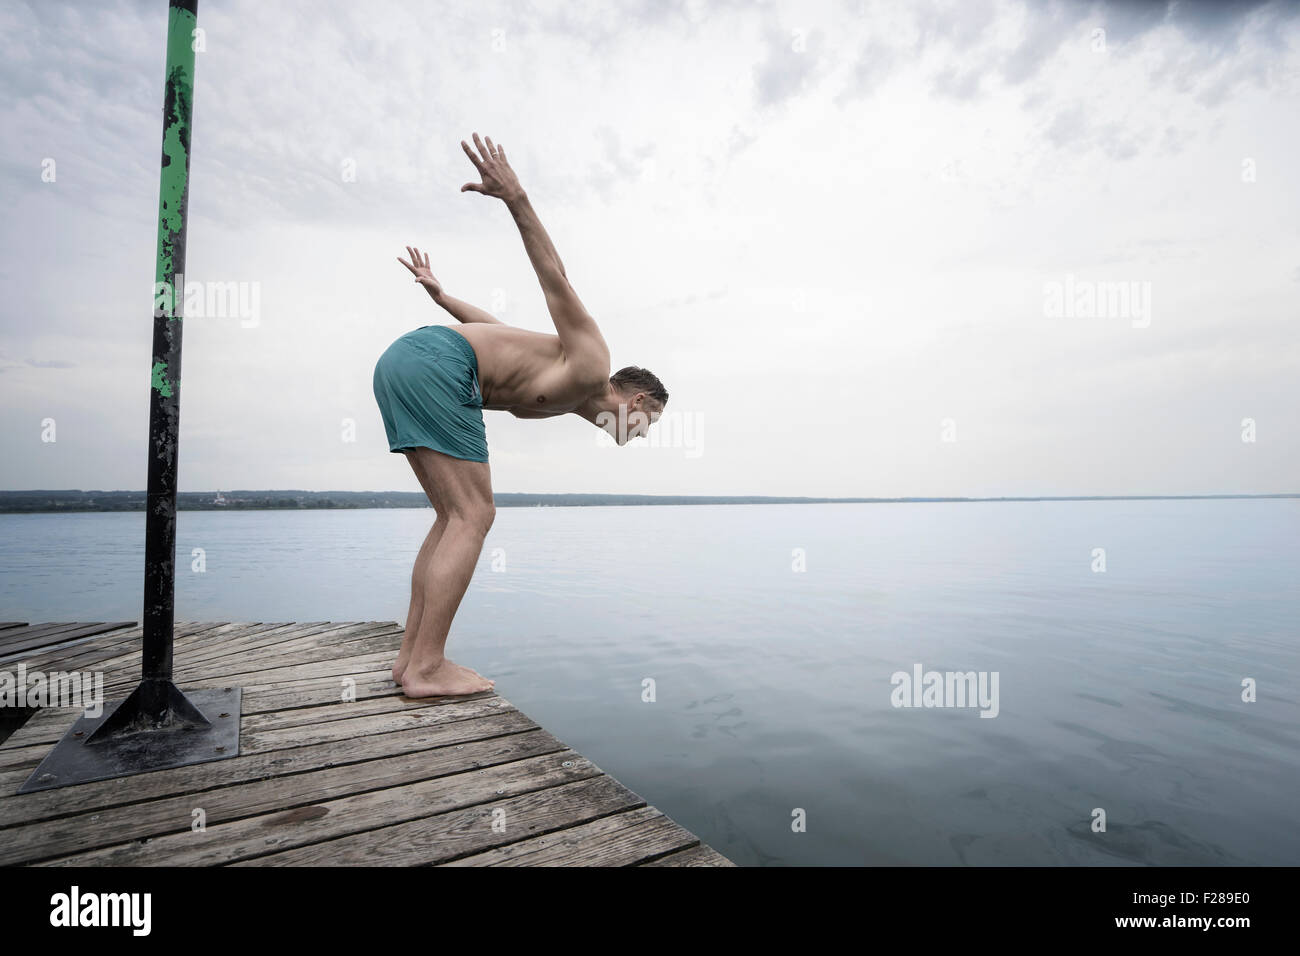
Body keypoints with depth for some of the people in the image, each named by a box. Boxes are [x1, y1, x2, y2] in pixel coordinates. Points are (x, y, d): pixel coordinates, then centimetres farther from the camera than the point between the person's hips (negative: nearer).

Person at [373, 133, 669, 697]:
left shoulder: (557, 405, 24)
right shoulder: (592, 363, 1)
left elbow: (493, 326, 33)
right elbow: (555, 281, -10)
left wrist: (439, 294, 40)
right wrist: (516, 198, -20)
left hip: (400, 360, 10)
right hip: (434, 362, -10)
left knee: (455, 517, 8)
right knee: (473, 516, -9)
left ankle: (412, 656, 9)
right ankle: (426, 667, -7)